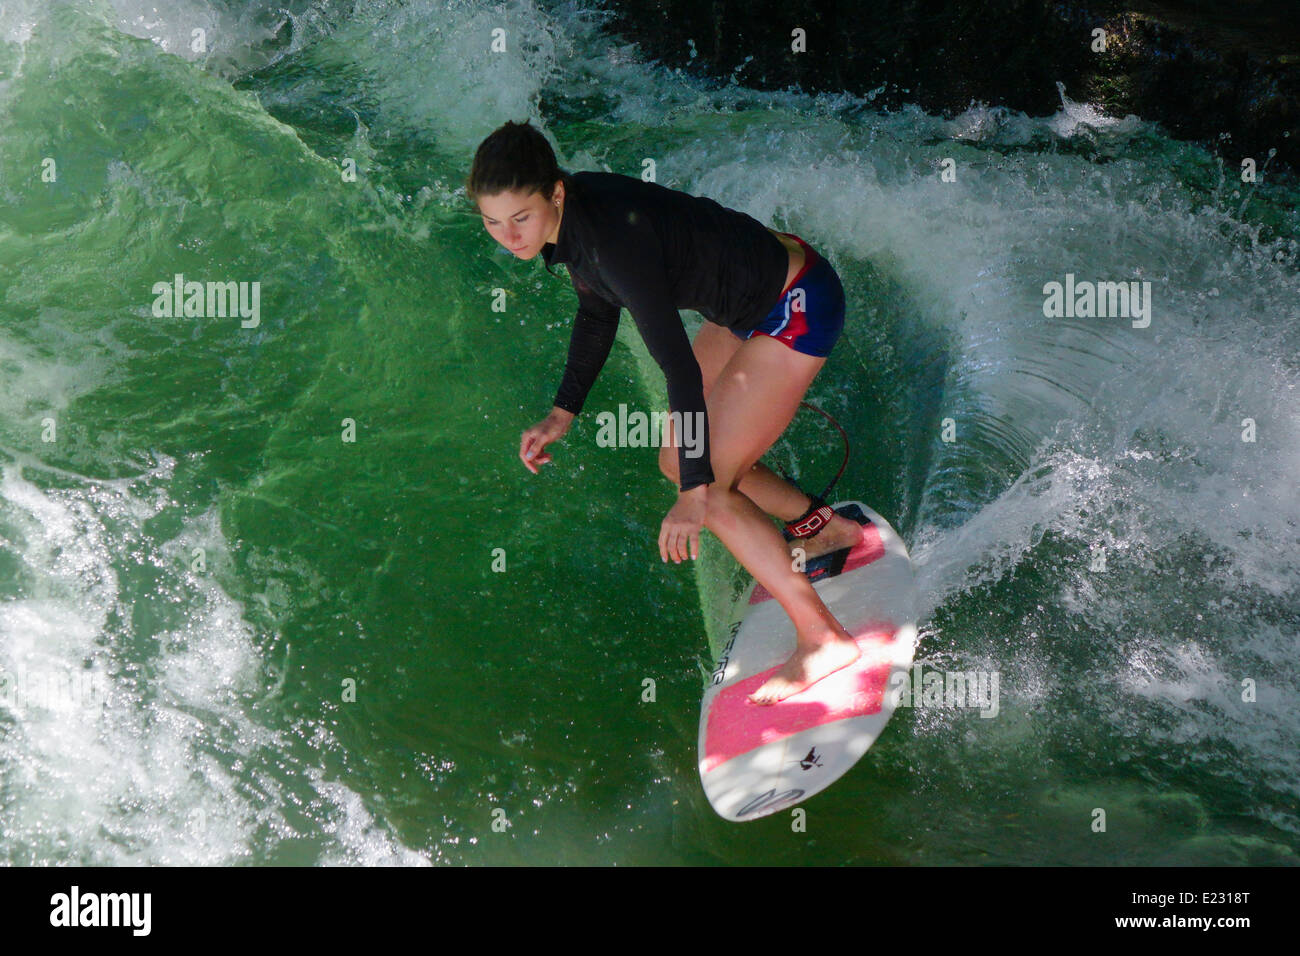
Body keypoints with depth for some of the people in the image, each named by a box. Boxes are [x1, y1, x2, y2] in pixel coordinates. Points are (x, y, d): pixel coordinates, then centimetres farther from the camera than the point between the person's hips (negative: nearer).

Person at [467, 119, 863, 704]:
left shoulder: (613, 238, -33)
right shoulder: (569, 214, -6)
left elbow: (678, 365, -33)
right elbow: (598, 312, 12)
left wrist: (696, 490, -31)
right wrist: (562, 414, 10)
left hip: (795, 309, -9)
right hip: (750, 304, 9)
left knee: (710, 489, -8)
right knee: (677, 460, 15)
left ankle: (823, 638, 2)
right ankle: (822, 528, 34)